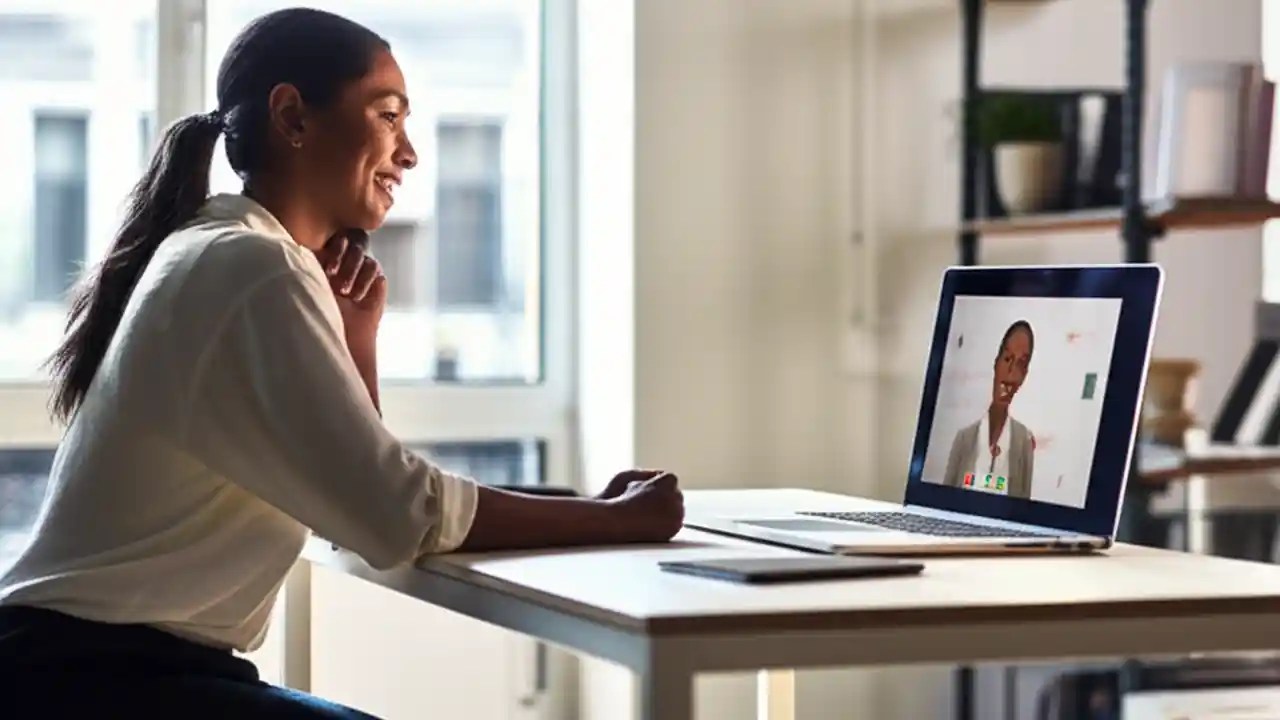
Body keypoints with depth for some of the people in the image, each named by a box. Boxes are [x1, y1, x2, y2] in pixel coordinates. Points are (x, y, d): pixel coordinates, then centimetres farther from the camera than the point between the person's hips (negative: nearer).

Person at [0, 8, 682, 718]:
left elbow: (360, 496, 14)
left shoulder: (224, 259, 15)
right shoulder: (249, 269, -16)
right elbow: (398, 514, -23)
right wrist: (614, 519, -13)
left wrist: (357, 334, 2)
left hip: (130, 659, 10)